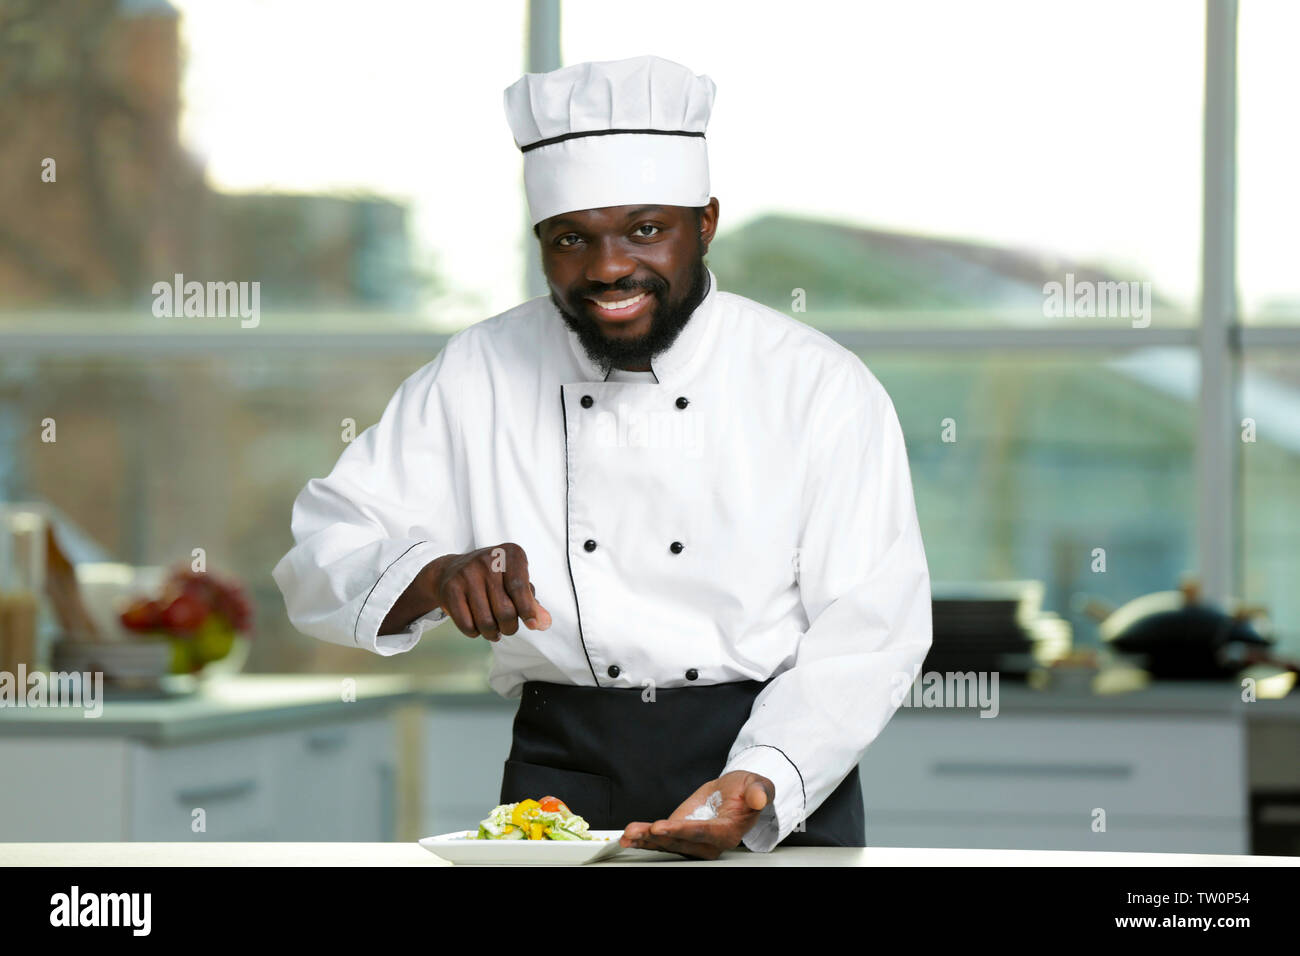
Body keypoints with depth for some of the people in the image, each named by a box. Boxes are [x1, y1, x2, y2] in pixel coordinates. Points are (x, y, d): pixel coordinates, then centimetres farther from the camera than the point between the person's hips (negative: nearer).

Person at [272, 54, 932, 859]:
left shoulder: (824, 387, 1)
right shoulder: (477, 377, 8)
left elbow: (870, 628, -4)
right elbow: (322, 556, 7)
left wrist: (759, 783, -20)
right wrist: (436, 576, -15)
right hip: (563, 776, 1)